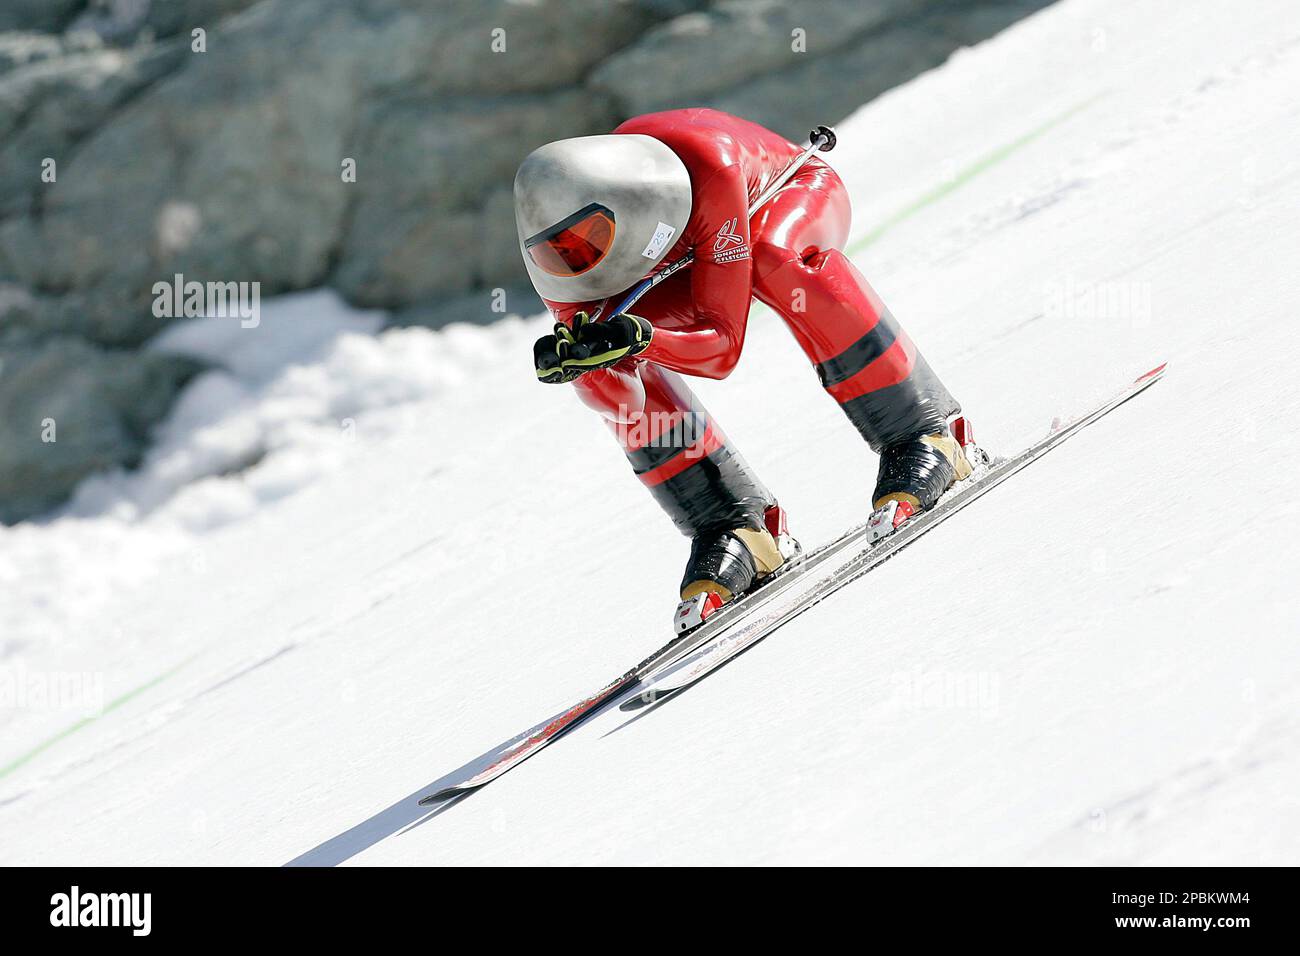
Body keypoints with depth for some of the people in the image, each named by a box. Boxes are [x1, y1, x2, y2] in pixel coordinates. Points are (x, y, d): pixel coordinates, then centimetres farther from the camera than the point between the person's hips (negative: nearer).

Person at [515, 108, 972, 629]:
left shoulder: (707, 167, -42)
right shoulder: (567, 239, -28)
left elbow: (724, 344, -40)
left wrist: (638, 338, -57)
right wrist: (569, 358, -46)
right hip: (682, 254, 4)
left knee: (780, 259, -40)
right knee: (610, 368, -21)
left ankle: (922, 435, -30)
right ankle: (734, 532, -14)